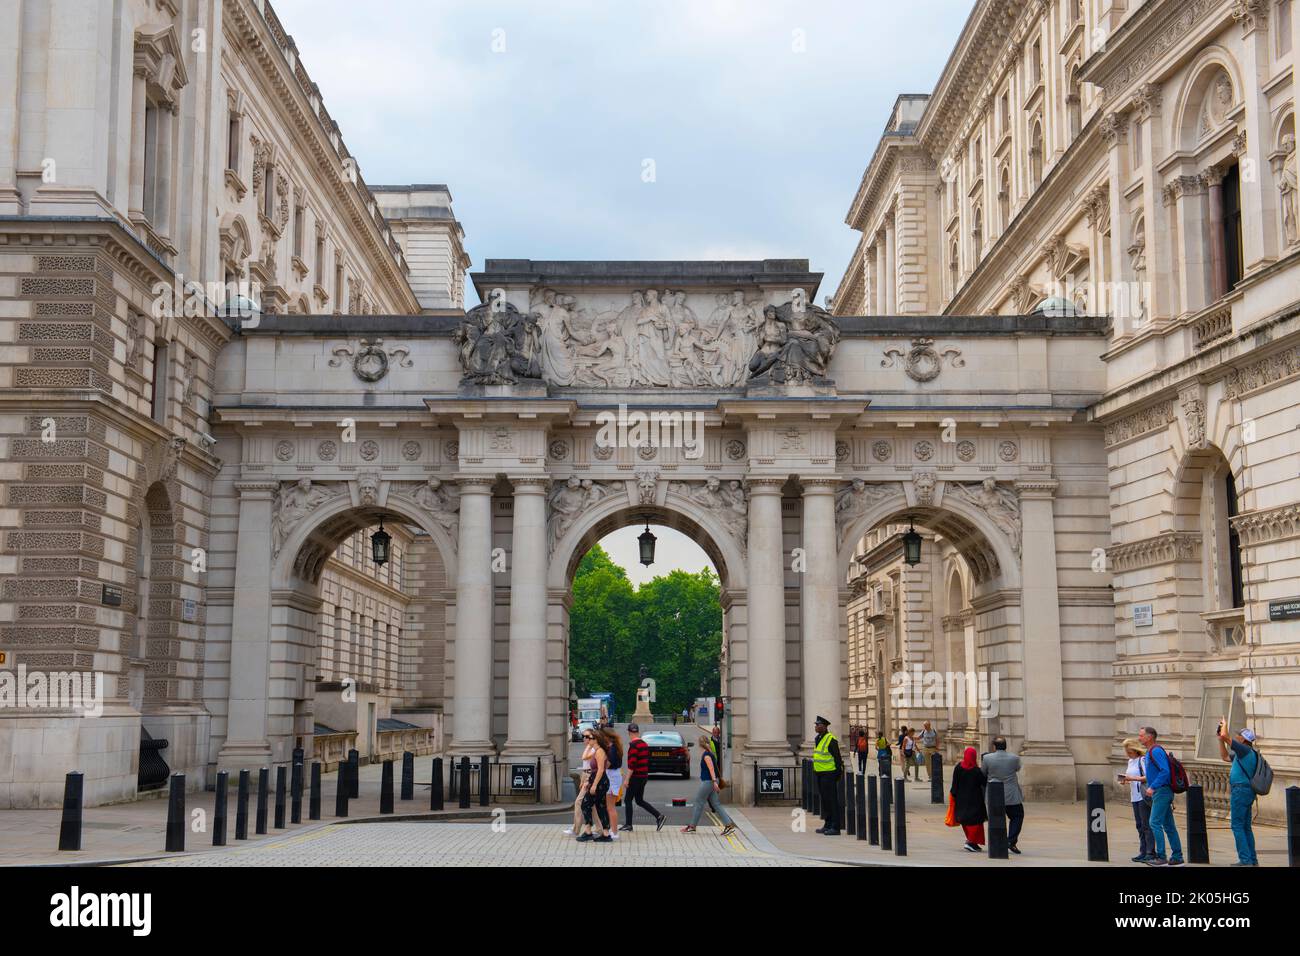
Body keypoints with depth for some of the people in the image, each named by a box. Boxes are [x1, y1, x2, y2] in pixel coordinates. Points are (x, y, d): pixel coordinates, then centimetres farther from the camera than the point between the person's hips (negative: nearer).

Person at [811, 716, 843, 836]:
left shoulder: (831, 740, -15)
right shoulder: (817, 739, 13)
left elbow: (837, 757, -15)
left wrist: (838, 773, -15)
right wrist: (815, 772, 20)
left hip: (829, 774, -9)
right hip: (819, 773, 9)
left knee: (832, 800, -6)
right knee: (824, 799, 13)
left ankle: (835, 827, -3)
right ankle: (827, 825, 21)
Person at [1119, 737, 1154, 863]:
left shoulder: (1143, 759, -10)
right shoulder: (1130, 761, 17)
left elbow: (1148, 777, -17)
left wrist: (1132, 778, -22)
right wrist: (1125, 780, 3)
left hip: (1144, 796, -9)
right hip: (1135, 797, 9)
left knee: (1146, 825, -7)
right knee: (1139, 825, 10)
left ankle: (1151, 852, -5)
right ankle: (1143, 852, 14)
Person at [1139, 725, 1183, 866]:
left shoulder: (1156, 751, -14)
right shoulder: (1150, 752, 17)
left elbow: (1165, 771, -23)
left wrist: (1152, 787, -24)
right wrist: (1150, 787, 17)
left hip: (1161, 791, -10)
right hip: (1160, 792, 10)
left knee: (1155, 823, -11)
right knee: (1168, 825, 10)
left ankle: (1161, 857, -10)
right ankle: (1177, 858, 12)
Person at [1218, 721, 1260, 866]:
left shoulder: (1245, 750, -11)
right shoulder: (1242, 753, 18)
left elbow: (1225, 736, -16)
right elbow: (1225, 757, 31)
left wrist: (1225, 725, 3)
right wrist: (1220, 739, 25)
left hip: (1241, 790, -10)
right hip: (1247, 792, 10)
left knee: (1237, 826, -9)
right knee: (1245, 827, 13)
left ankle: (1245, 859, -11)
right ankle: (1252, 859, 15)